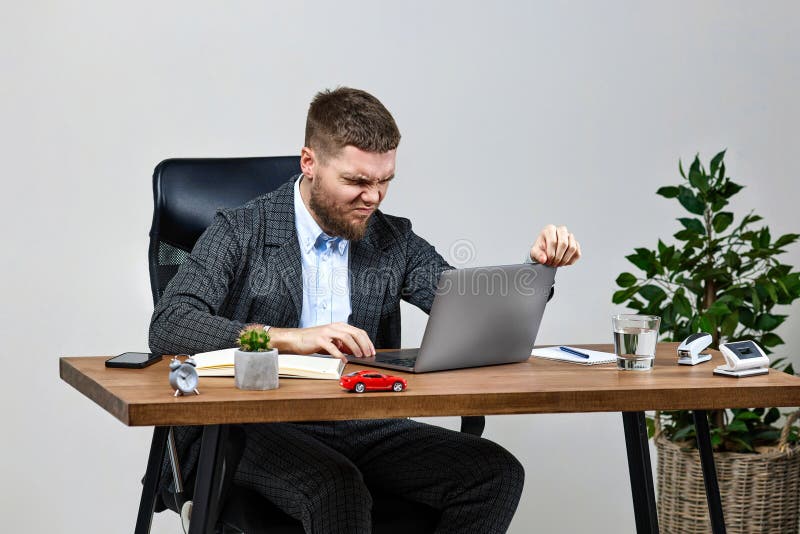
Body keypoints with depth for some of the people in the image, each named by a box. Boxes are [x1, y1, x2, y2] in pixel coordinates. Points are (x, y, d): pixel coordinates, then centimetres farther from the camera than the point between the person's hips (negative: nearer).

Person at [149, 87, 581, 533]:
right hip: (252, 428, -5)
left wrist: (539, 266, -14)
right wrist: (291, 339, -26)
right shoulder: (242, 233, -2)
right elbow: (168, 327, -15)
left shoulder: (394, 241, 11)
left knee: (496, 472, -17)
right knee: (337, 488, -37)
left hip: (360, 428, 5)